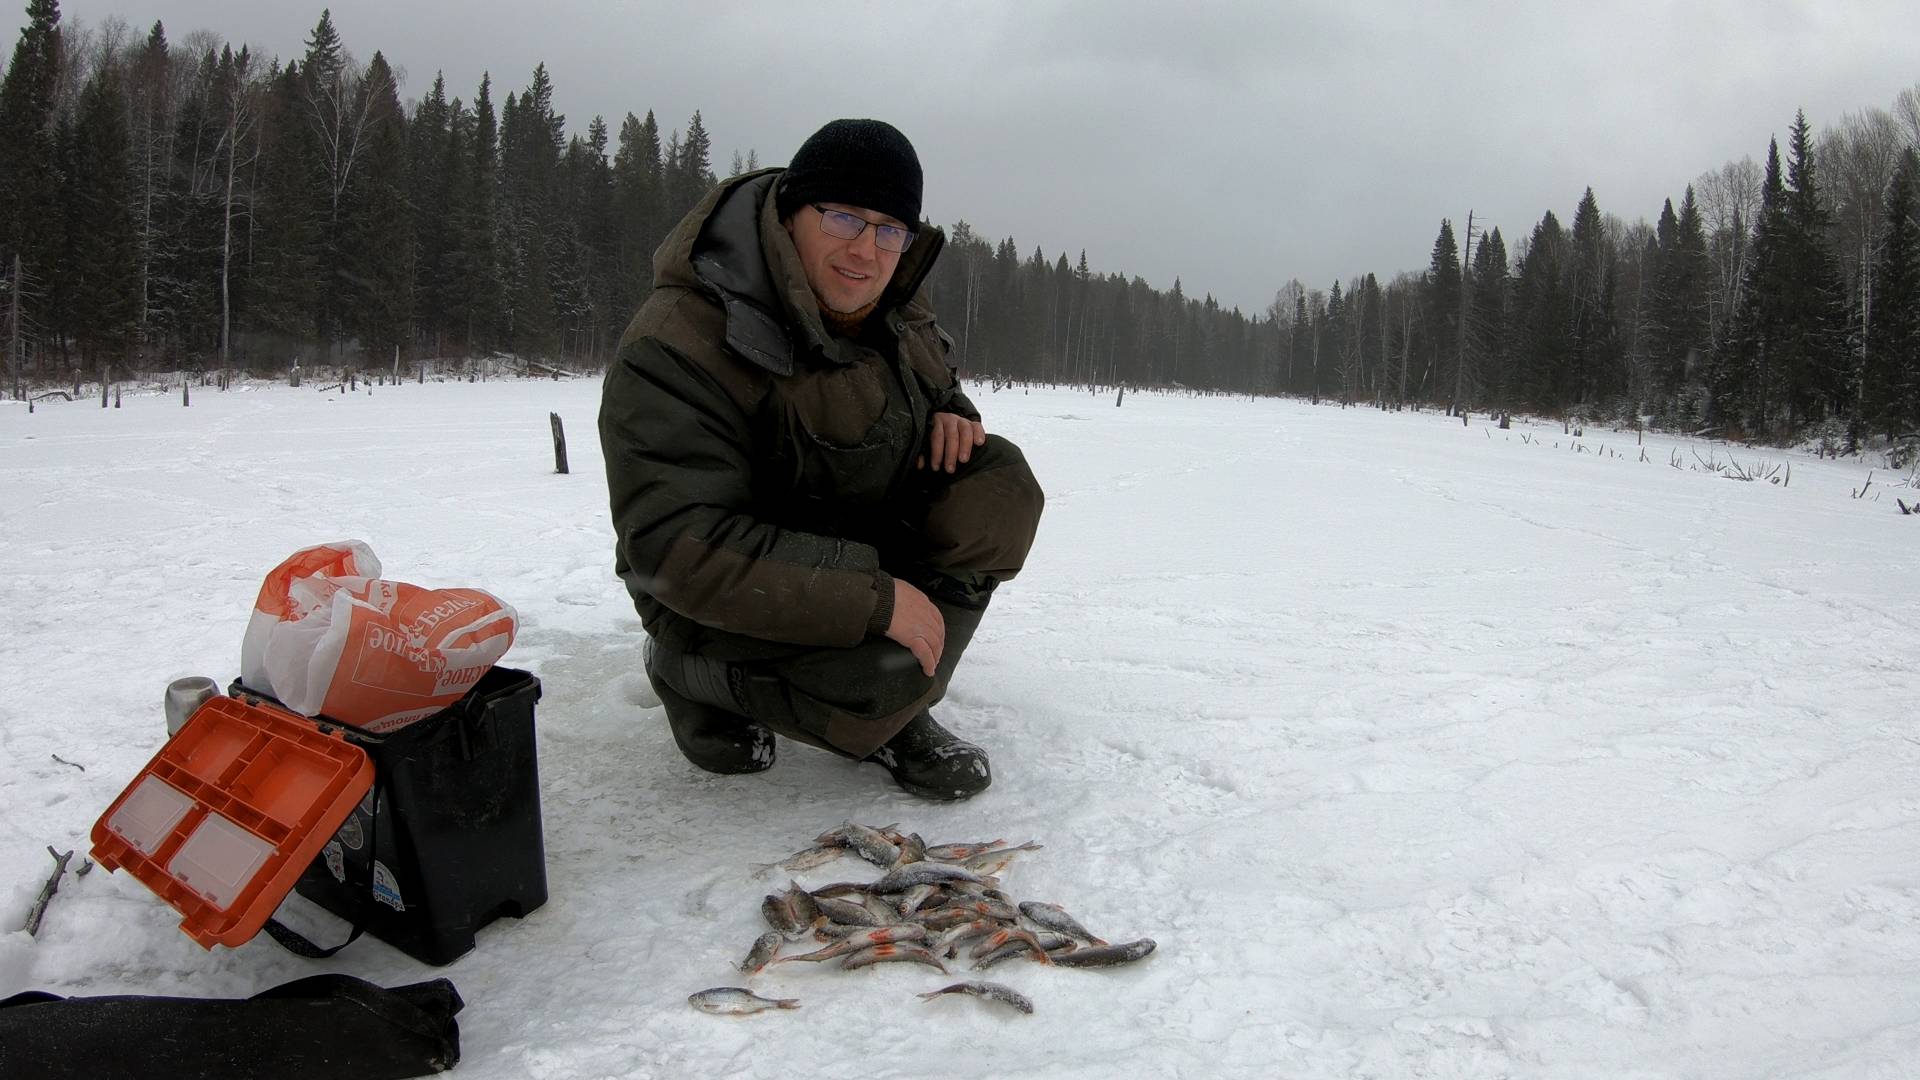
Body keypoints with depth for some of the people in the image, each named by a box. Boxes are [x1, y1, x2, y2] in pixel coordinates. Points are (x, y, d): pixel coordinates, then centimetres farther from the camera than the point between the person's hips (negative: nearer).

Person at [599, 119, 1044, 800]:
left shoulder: (893, 305, -3)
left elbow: (932, 376, 21)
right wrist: (873, 599, -35)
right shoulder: (679, 345, -28)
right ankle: (684, 673, 0)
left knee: (996, 485, -15)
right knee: (881, 673, -31)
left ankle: (895, 700, -2)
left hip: (869, 543, 7)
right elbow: (677, 546, -33)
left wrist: (948, 414, -6)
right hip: (732, 591, -6)